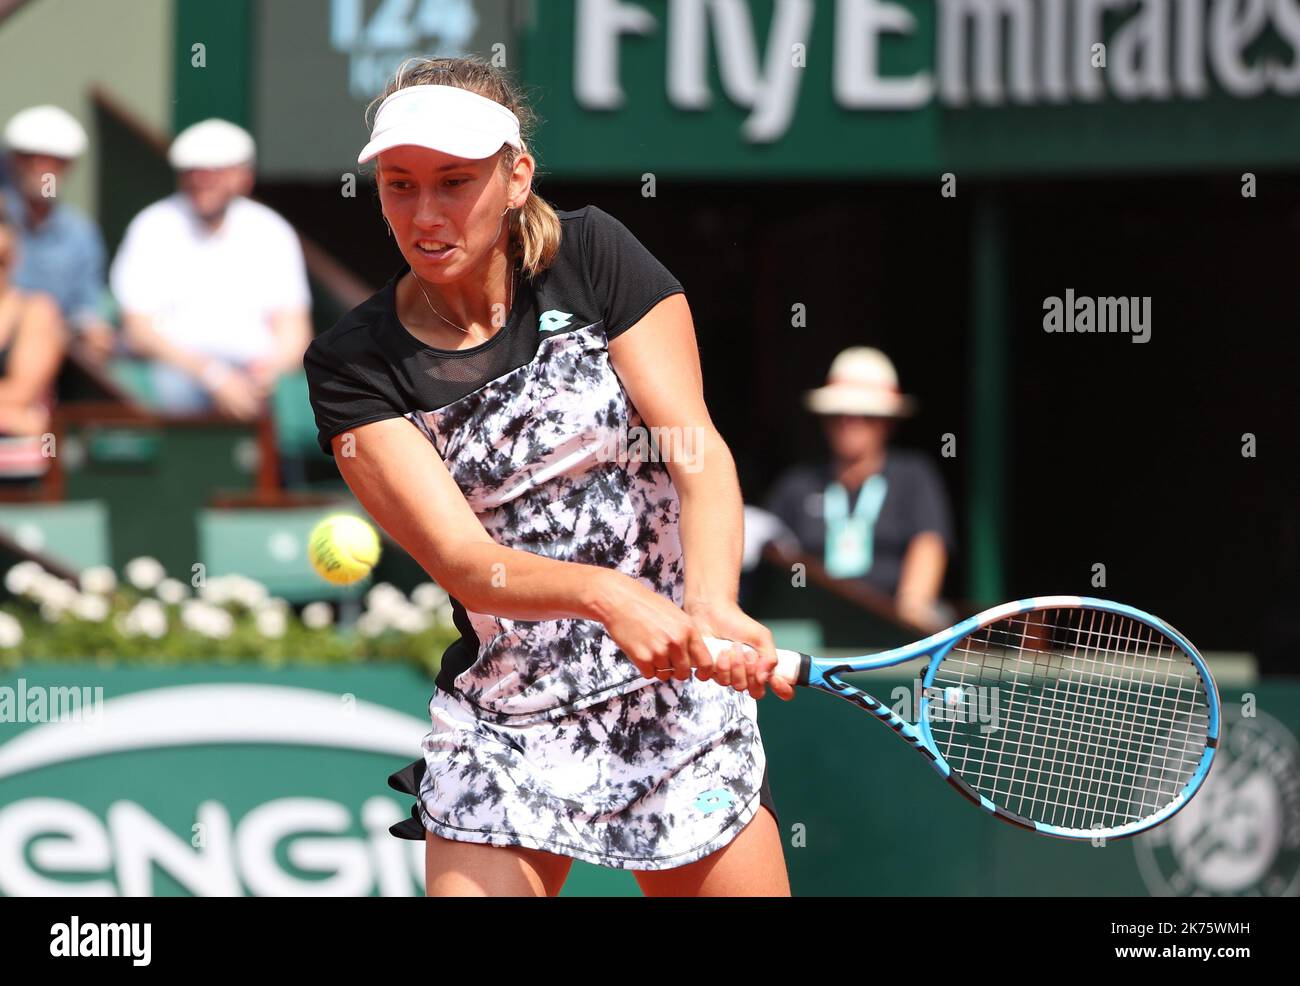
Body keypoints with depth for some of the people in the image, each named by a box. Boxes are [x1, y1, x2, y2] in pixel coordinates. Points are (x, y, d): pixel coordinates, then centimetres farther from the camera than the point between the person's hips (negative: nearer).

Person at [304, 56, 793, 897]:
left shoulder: (593, 256, -4)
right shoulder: (354, 364, -6)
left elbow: (701, 453, -12)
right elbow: (463, 560, -17)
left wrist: (712, 607, -32)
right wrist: (607, 594, -37)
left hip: (686, 697, 1)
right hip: (504, 730, -1)